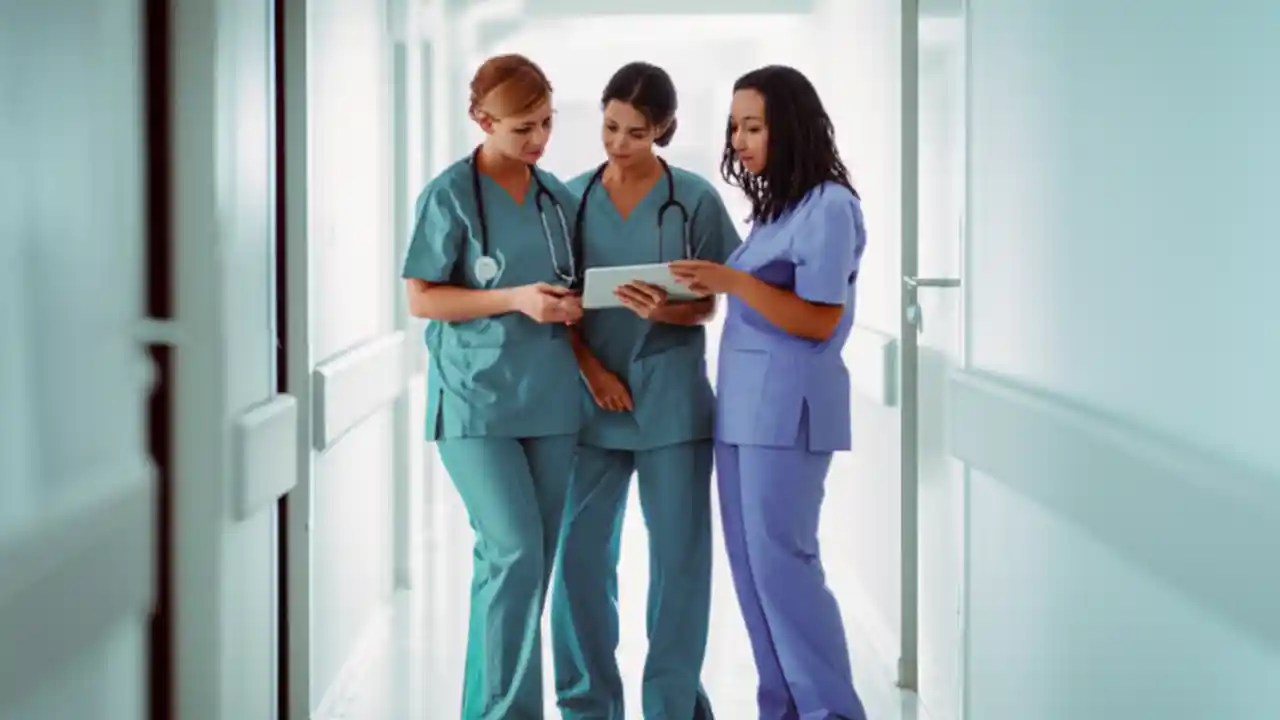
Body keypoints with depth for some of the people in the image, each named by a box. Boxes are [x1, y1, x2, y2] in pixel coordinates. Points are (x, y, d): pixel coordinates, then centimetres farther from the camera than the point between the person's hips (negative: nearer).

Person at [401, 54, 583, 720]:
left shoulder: (557, 197, 9)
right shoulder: (451, 196, -7)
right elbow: (421, 298, -7)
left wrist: (571, 306, -3)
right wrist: (515, 300, -17)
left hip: (550, 398, 6)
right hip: (476, 398, -5)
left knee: (533, 561, 7)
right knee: (514, 552, -14)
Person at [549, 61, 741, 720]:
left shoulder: (694, 199, -2)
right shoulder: (573, 196, 4)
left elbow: (709, 303, 0)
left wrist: (667, 312, -20)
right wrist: (591, 367, -9)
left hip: (672, 395, -2)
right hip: (595, 393, 2)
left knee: (678, 554, 1)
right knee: (581, 552, 3)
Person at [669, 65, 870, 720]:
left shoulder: (828, 206, -10)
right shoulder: (773, 207, 15)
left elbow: (819, 321, -15)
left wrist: (733, 282, -20)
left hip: (787, 406, -8)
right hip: (742, 404, 8)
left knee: (781, 562, -6)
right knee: (751, 566, 8)